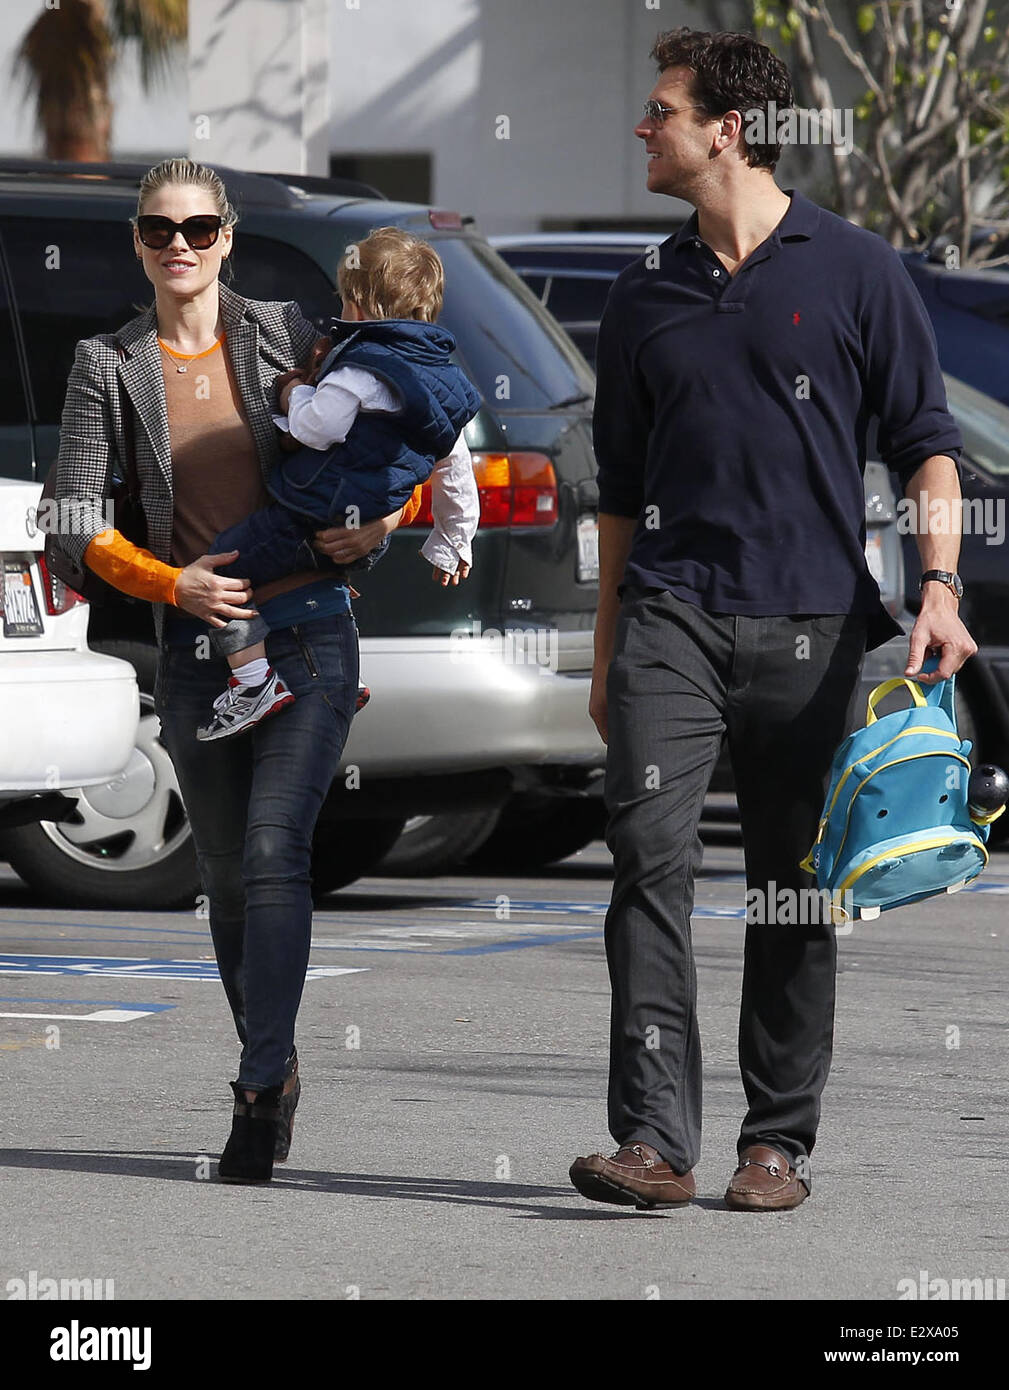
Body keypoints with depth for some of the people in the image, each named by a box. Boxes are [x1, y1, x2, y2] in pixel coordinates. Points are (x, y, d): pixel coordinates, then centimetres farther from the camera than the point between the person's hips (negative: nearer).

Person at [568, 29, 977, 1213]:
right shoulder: (646, 296, 14)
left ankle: (778, 1143, 11)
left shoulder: (854, 272, 3)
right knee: (650, 858, -13)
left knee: (796, 893, 3)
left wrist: (938, 587, -10)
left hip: (812, 624, -2)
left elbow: (925, 444, 4)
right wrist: (605, 650, 19)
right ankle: (655, 1141, -17)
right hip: (671, 614, 2)